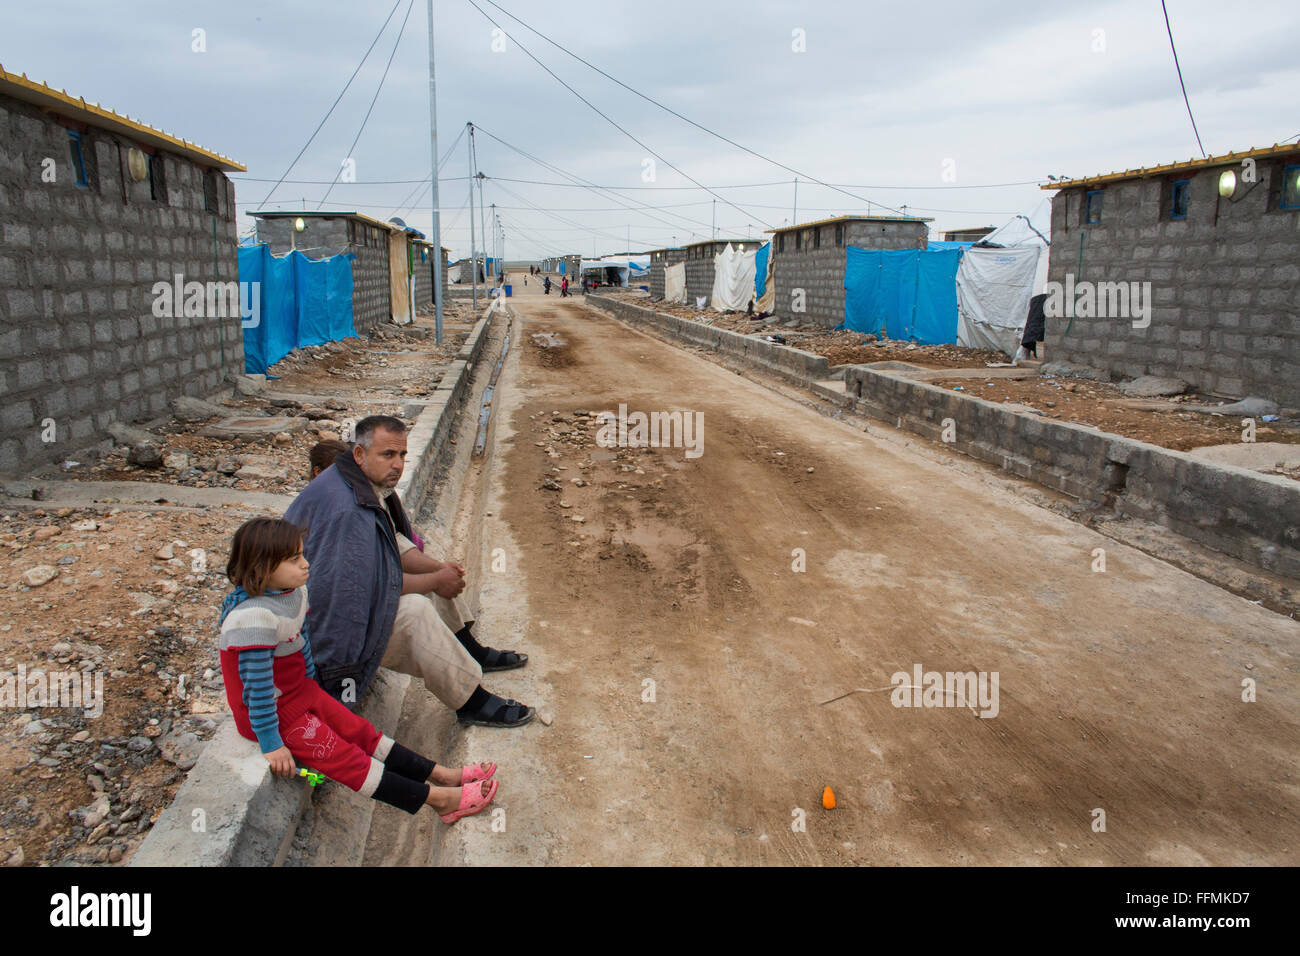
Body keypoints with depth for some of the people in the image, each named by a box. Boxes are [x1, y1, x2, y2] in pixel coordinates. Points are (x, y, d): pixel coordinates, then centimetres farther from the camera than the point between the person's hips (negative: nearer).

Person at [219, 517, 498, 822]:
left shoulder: (294, 592, -4)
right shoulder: (254, 618, -32)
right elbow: (257, 687, -27)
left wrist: (309, 684, 22)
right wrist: (271, 745, -21)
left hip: (301, 692, 9)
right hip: (276, 712, -9)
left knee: (361, 732, 6)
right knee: (341, 756, -8)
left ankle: (444, 776, 6)